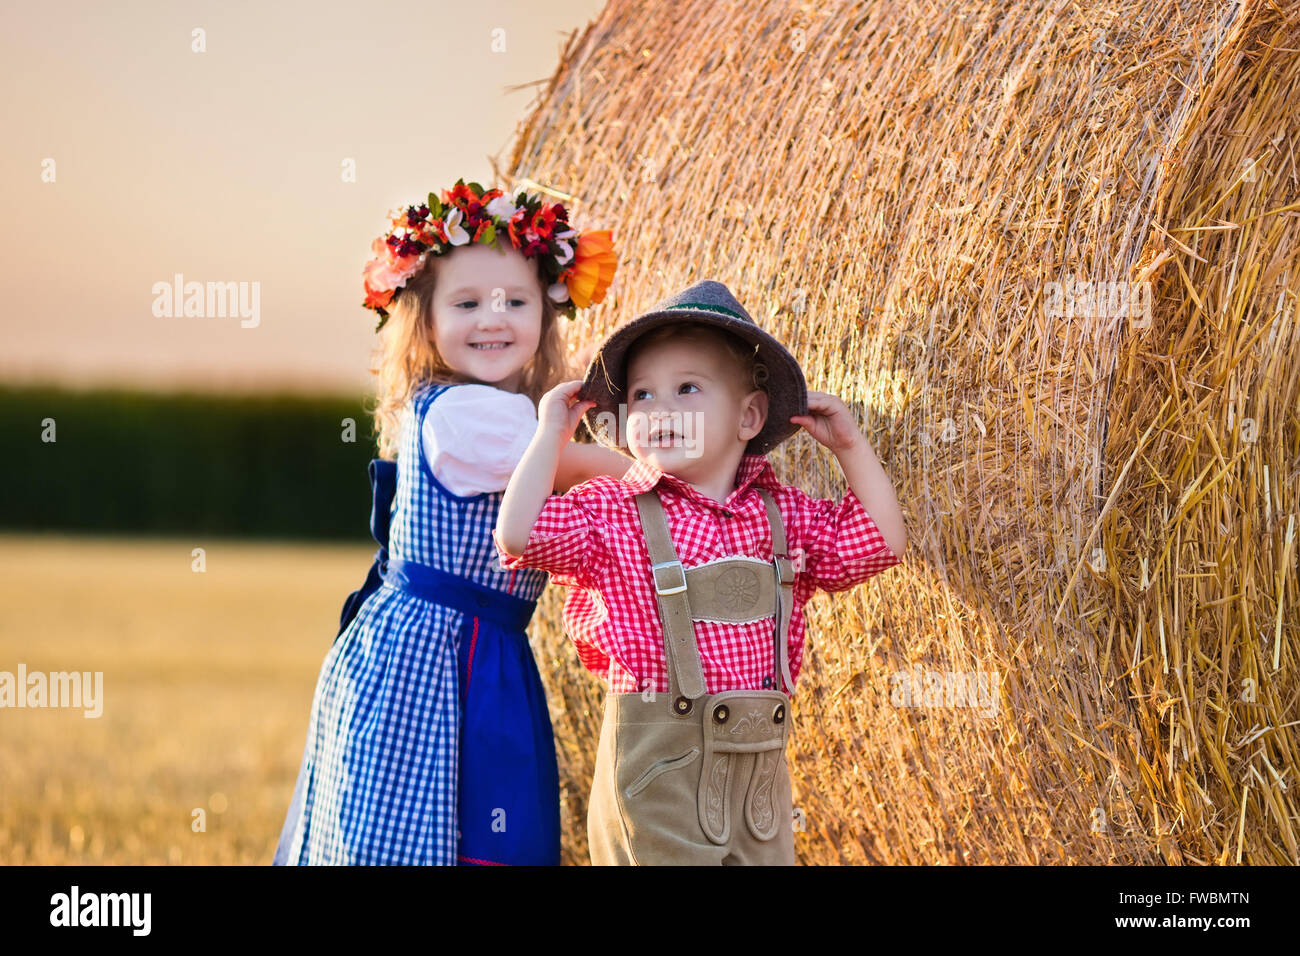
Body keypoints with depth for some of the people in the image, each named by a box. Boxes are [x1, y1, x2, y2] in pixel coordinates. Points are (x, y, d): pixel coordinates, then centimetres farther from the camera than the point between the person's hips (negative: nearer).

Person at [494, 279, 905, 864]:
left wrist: (850, 445, 7)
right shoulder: (613, 513, -3)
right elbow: (518, 534, -16)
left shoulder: (784, 516, 9)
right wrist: (552, 435, -8)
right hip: (655, 767, -4)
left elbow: (881, 542, 9)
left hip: (758, 766, 4)